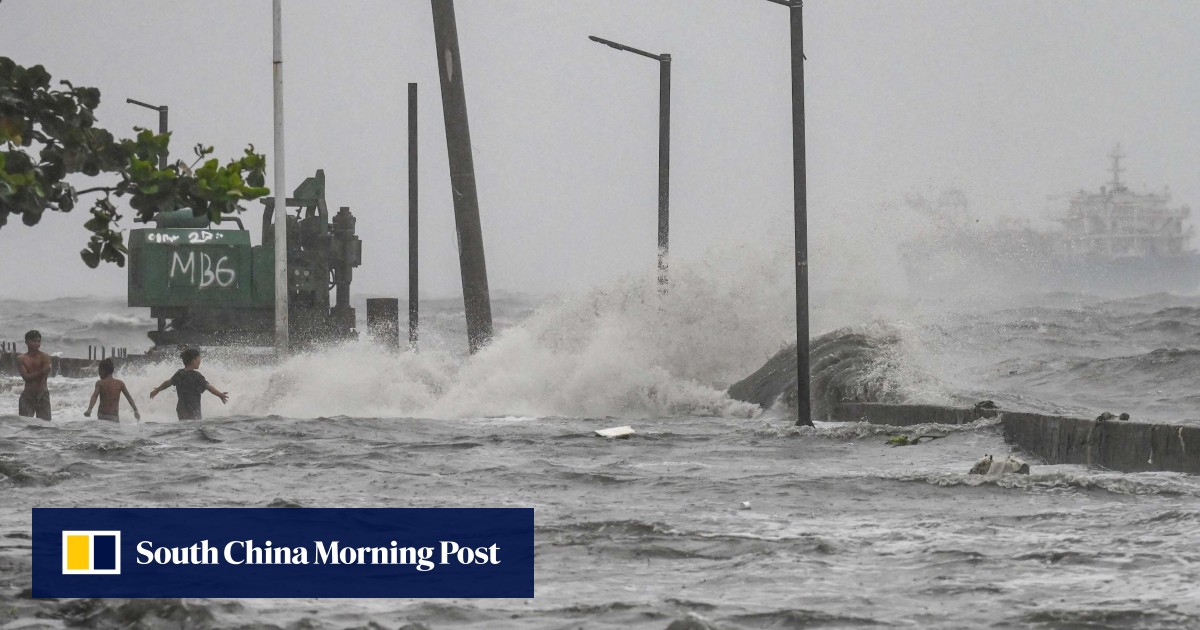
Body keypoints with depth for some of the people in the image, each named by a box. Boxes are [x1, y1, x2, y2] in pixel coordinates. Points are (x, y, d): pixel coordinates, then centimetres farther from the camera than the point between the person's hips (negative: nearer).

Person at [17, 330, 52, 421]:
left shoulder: (44, 357, -1)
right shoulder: (21, 359, 3)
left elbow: (45, 377, -11)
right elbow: (26, 377, -8)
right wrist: (41, 372, -15)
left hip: (42, 394, -1)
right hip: (27, 395, 1)